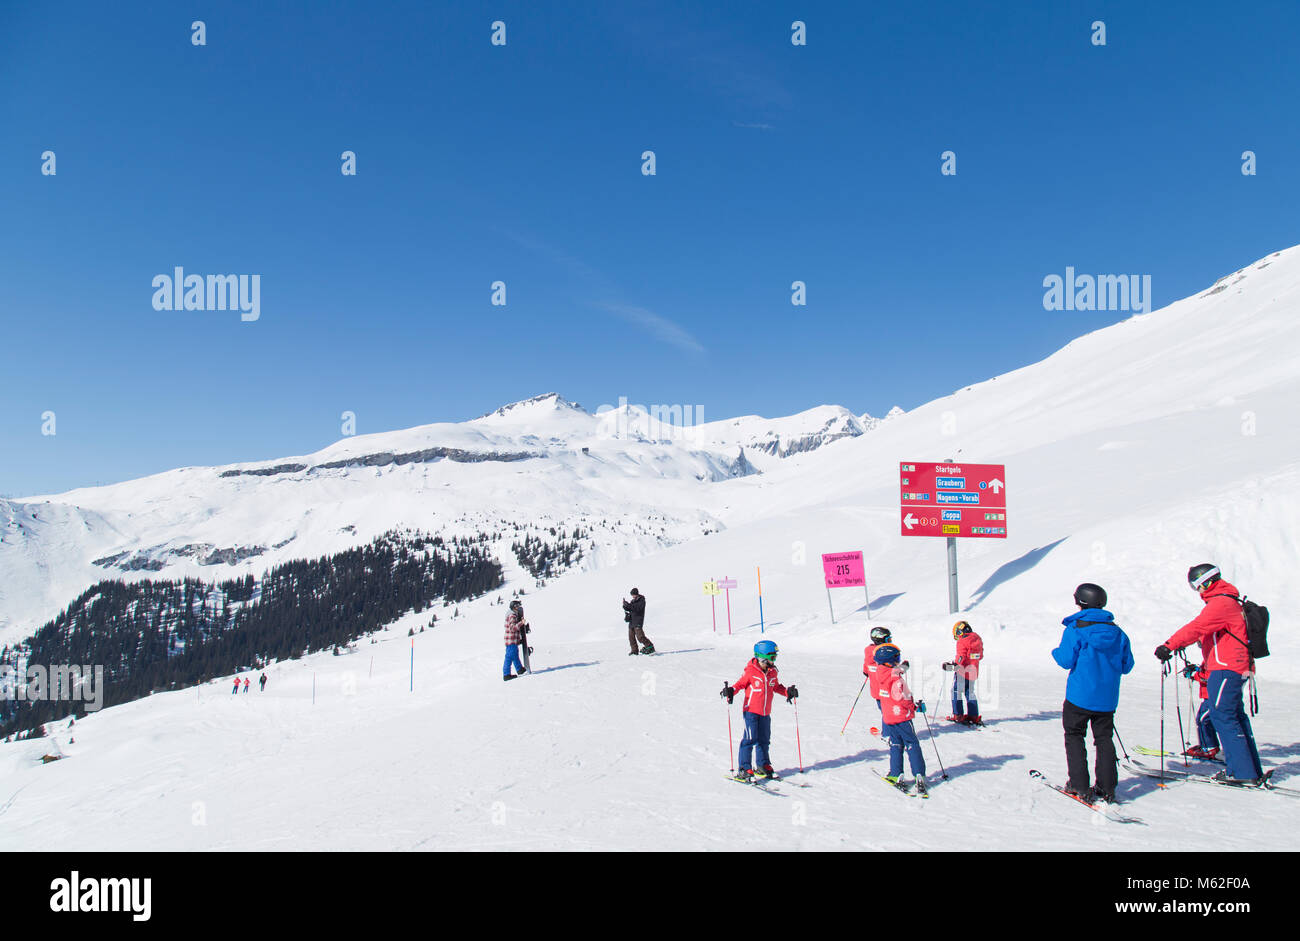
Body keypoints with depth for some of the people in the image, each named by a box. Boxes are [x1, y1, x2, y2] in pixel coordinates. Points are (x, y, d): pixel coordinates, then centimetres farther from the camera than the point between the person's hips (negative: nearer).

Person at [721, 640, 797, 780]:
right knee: (750, 739, -11)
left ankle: (764, 766, 29)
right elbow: (740, 684, -6)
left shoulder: (772, 672, 7)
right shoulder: (751, 671, -12)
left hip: (765, 713, 6)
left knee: (764, 739, 15)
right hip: (751, 711, -6)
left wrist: (787, 691, 7)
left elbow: (776, 687, 21)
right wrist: (731, 691, -23)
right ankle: (744, 769, -4)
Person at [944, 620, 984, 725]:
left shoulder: (962, 642, -17)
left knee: (956, 692, 6)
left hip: (962, 672, -7)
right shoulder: (977, 639, 7)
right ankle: (973, 716, 16)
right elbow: (980, 656, 15)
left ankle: (958, 715, 5)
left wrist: (952, 666, -21)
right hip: (973, 672, 7)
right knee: (970, 693, 17)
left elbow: (961, 658, -24)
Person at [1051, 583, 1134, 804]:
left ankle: (1080, 786, 4)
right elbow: (1127, 665, 9)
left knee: (1074, 737, 8)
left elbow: (1066, 660, -14)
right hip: (1108, 698, 4)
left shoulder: (1075, 629, -11)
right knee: (1104, 739, 13)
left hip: (1080, 696, -4)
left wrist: (1056, 652, 7)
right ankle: (1107, 789, 11)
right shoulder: (1117, 632, 4)